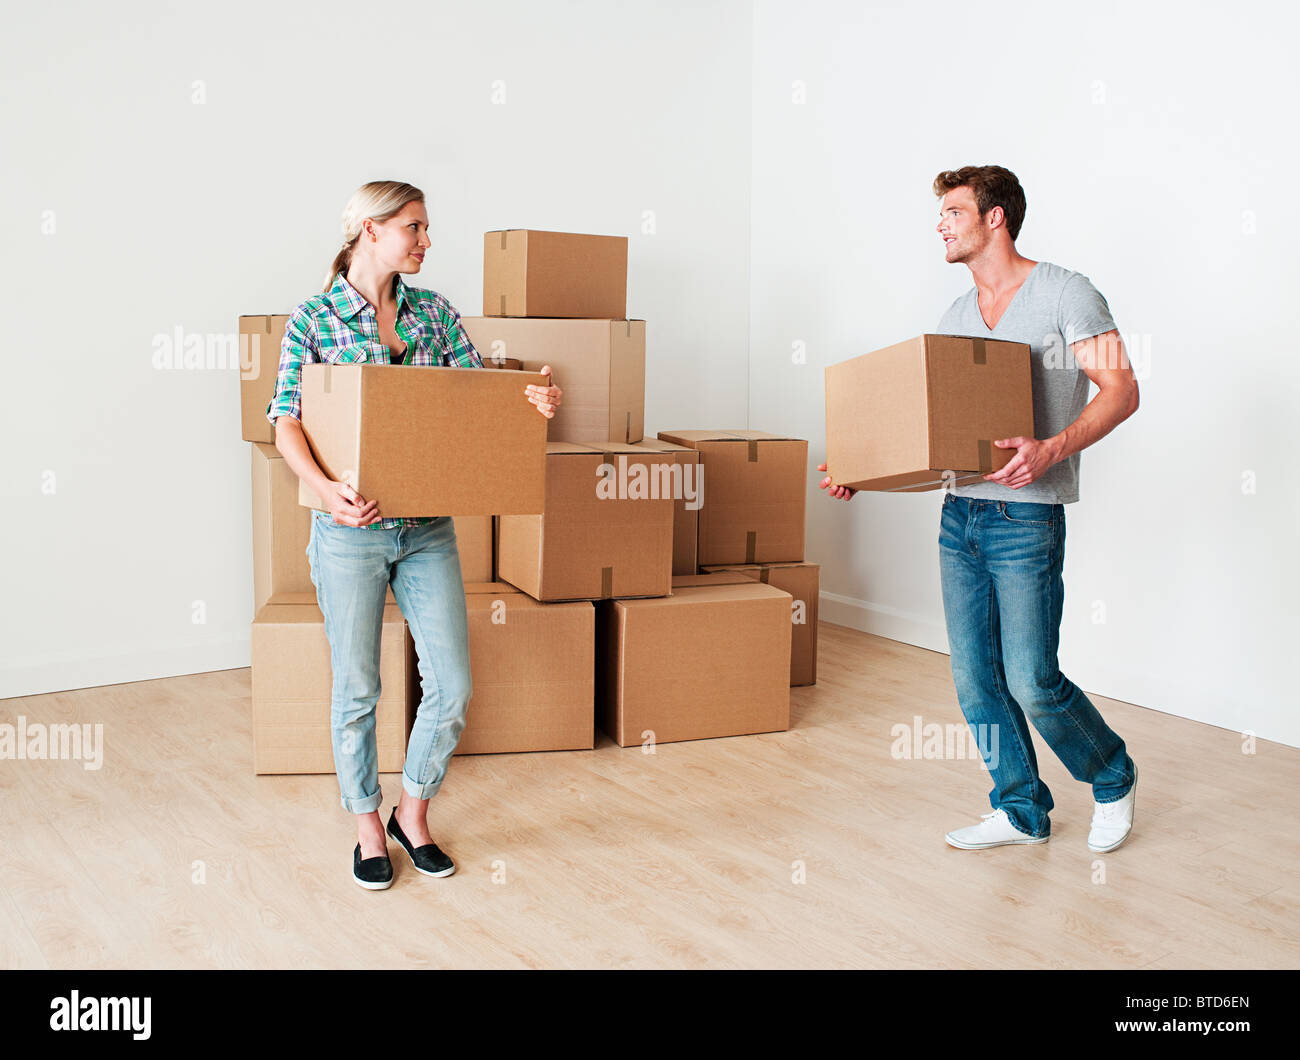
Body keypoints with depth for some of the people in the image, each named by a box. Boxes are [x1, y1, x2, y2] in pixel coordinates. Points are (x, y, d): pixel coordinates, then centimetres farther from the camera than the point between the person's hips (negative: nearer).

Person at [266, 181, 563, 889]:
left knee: (452, 685, 3)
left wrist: (533, 399, -15)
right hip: (351, 529, -4)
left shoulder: (434, 312, 9)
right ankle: (368, 829, 27)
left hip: (429, 528, 4)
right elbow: (286, 424, -9)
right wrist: (325, 487, -28)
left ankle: (412, 813, 27)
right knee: (357, 689, 7)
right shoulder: (313, 319, -3)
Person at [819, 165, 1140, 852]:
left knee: (1031, 682, -6)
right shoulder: (956, 318, 16)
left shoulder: (1064, 293, -4)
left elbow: (1121, 389, -11)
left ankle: (1112, 778, 22)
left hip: (1026, 518, -7)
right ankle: (1022, 809, 25)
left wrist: (1052, 449, -27)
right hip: (959, 513, 7)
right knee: (975, 680, 8)